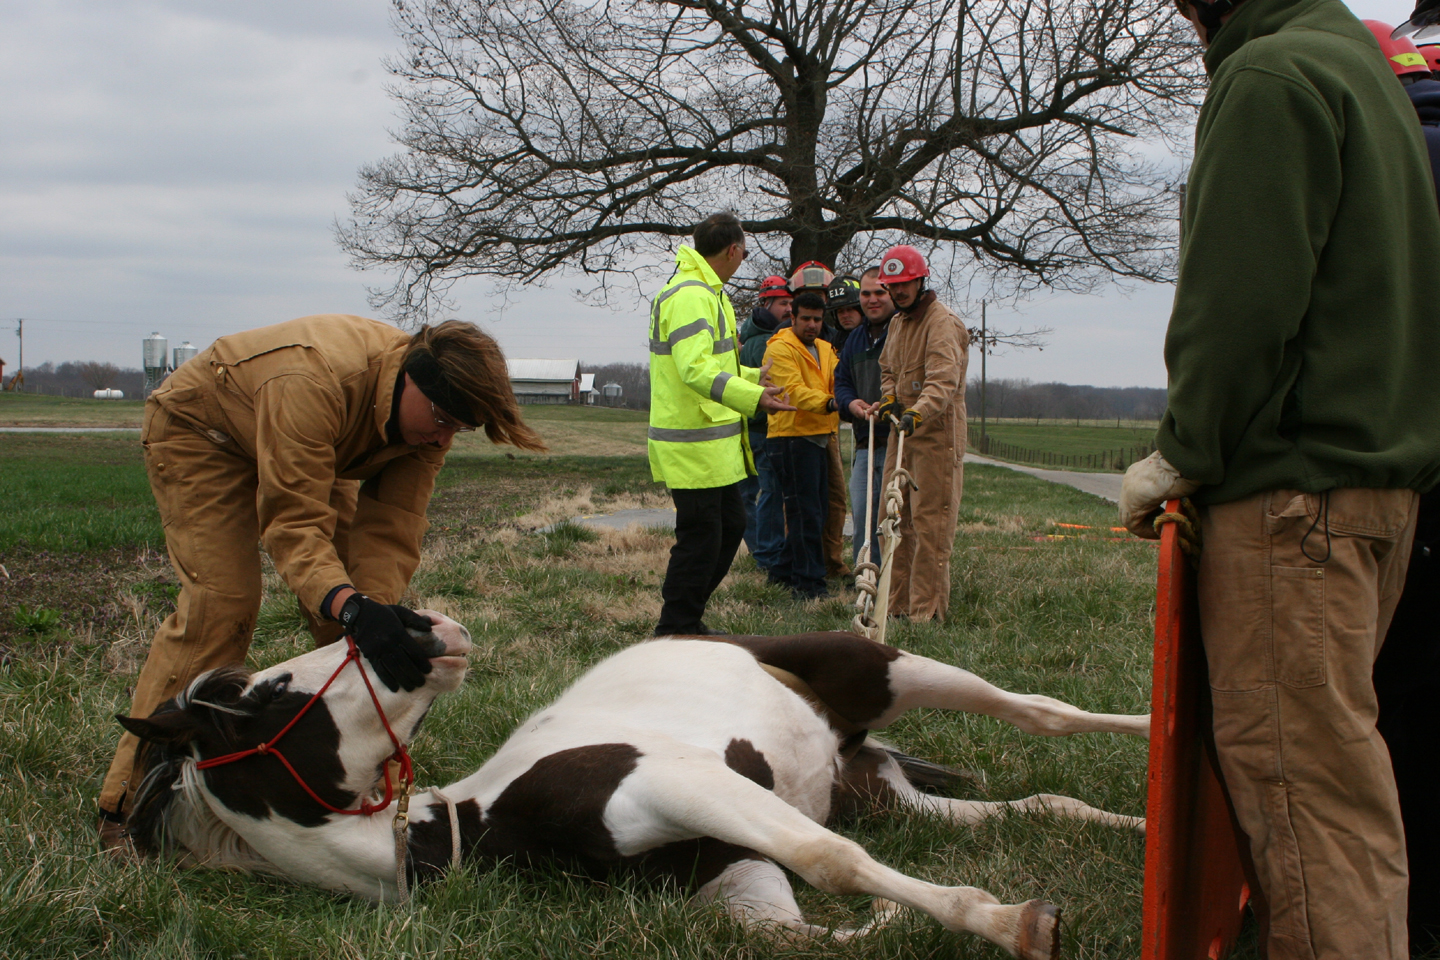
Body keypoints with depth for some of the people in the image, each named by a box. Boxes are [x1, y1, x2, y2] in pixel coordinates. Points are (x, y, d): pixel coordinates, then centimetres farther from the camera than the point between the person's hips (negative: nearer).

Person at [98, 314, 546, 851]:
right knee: (219, 601, -21)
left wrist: (377, 616, -42)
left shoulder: (430, 415, -22)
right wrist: (355, 608, -62)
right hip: (198, 425, -6)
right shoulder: (311, 382, -43)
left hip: (302, 451, 7)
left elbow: (389, 534, -25)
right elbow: (294, 526, -46)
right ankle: (128, 806, -13)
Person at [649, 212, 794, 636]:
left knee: (731, 524, 17)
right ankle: (675, 633, 4)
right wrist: (752, 396, -39)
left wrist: (755, 378, 42)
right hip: (694, 446, -11)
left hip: (713, 443, 11)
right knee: (700, 536, -6)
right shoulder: (690, 296, -17)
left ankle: (686, 618, 26)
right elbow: (695, 369, -31)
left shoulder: (703, 292, 19)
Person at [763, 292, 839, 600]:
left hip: (819, 437, 9)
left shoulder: (825, 349, 19)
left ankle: (784, 571, 24)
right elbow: (794, 390, -22)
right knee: (805, 512, -9)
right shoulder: (780, 348, -9)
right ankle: (808, 580, -5)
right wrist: (828, 402, -37)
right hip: (792, 437, -9)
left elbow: (838, 383, 9)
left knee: (816, 509, 14)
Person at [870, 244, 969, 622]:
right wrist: (890, 396, 6)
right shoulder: (898, 323, 17)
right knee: (894, 520, 10)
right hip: (902, 434, 9)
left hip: (936, 436, -9)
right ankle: (896, 602, 17)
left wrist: (918, 412, -43)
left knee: (930, 523, -8)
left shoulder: (942, 322, -13)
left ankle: (927, 609, -5)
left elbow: (944, 380, -26)